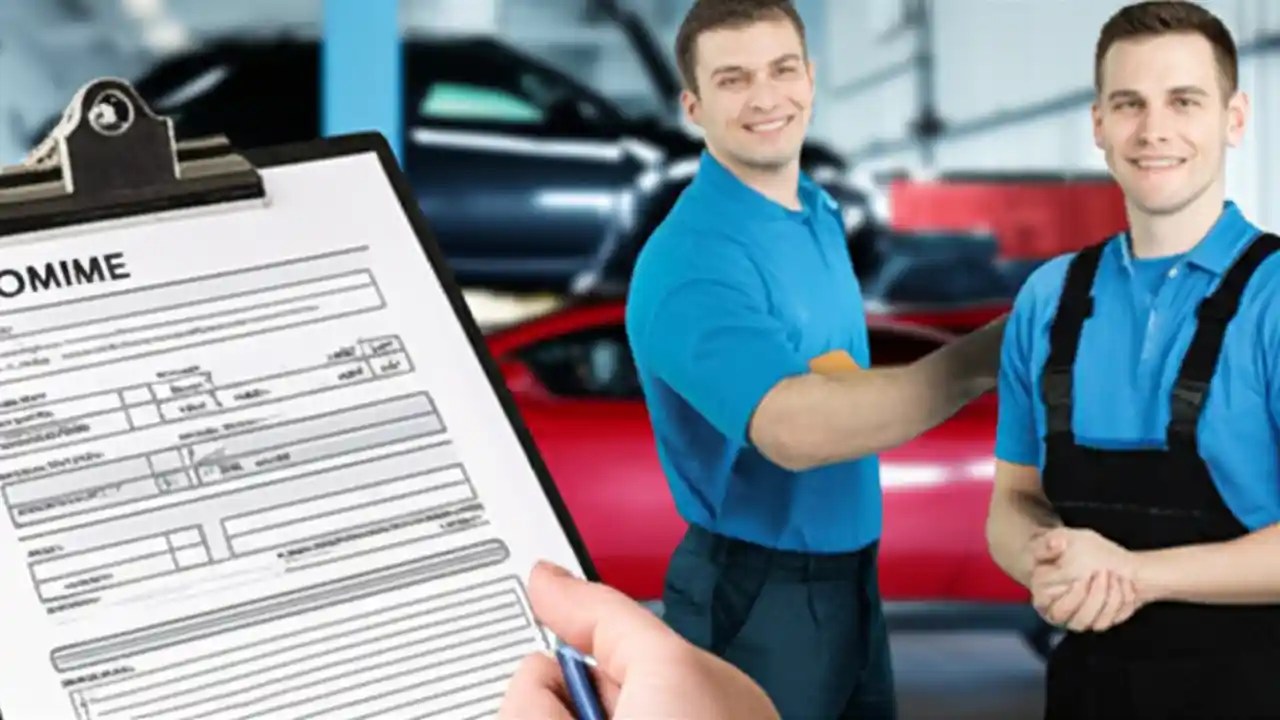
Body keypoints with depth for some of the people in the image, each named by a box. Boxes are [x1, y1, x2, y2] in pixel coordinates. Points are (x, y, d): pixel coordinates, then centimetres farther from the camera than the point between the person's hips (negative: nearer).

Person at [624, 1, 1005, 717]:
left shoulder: (819, 211, 5)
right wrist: (981, 361, -36)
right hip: (758, 595, -8)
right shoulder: (691, 260, -23)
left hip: (850, 574, 8)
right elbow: (792, 428, -37)